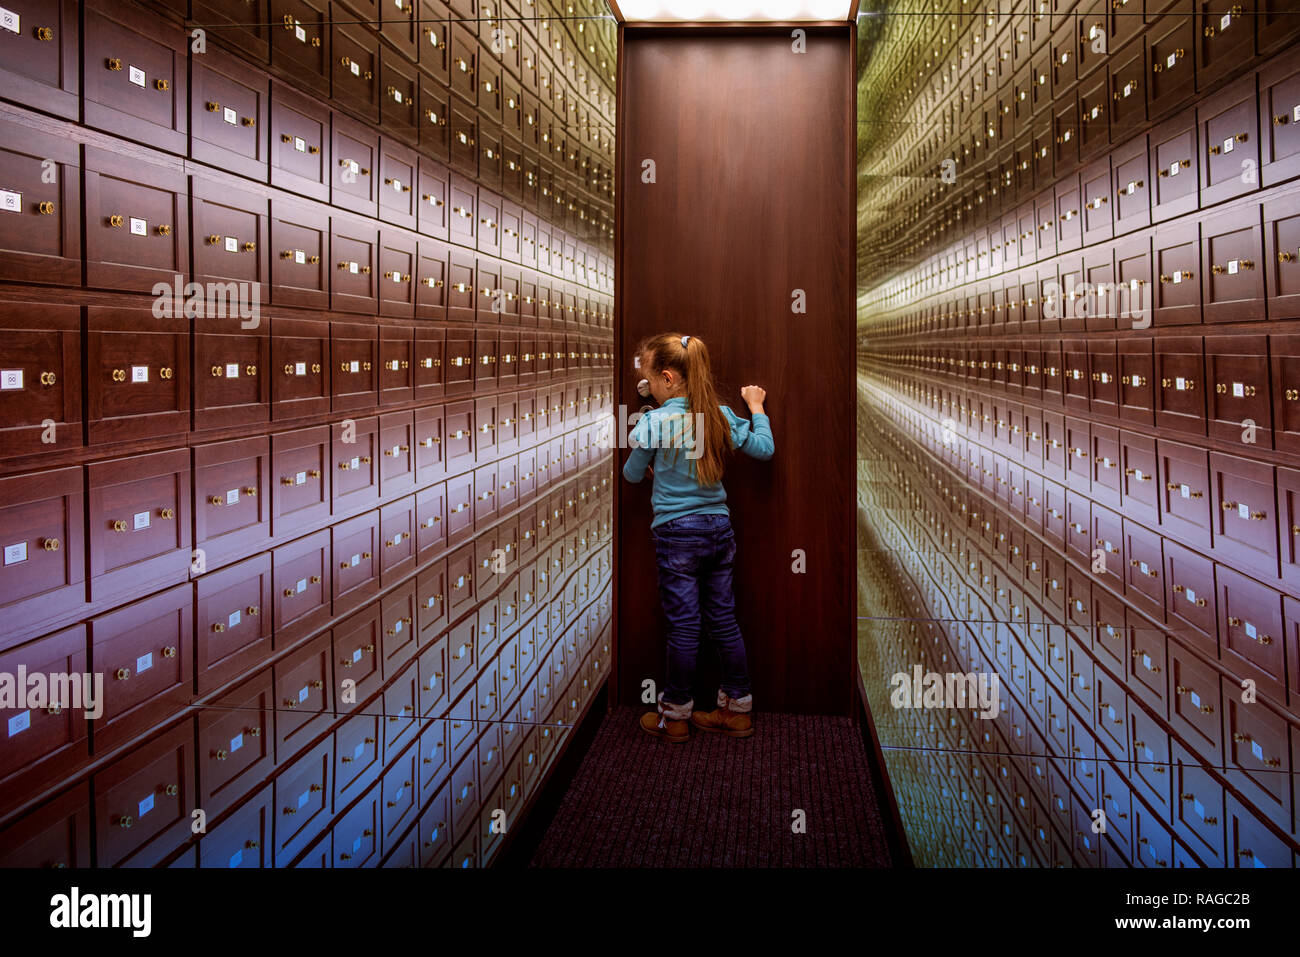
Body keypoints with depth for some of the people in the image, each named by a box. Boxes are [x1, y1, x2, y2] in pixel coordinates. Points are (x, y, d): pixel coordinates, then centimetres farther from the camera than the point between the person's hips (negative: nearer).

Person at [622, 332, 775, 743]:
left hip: (677, 532, -5)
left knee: (683, 625, 3)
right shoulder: (720, 415, 0)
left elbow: (632, 474, 0)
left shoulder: (653, 422, -13)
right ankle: (738, 709, 21)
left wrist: (640, 442, 20)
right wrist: (756, 407, 20)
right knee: (724, 619, 12)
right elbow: (764, 448, 7)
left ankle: (675, 716, 17)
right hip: (719, 527, 5)